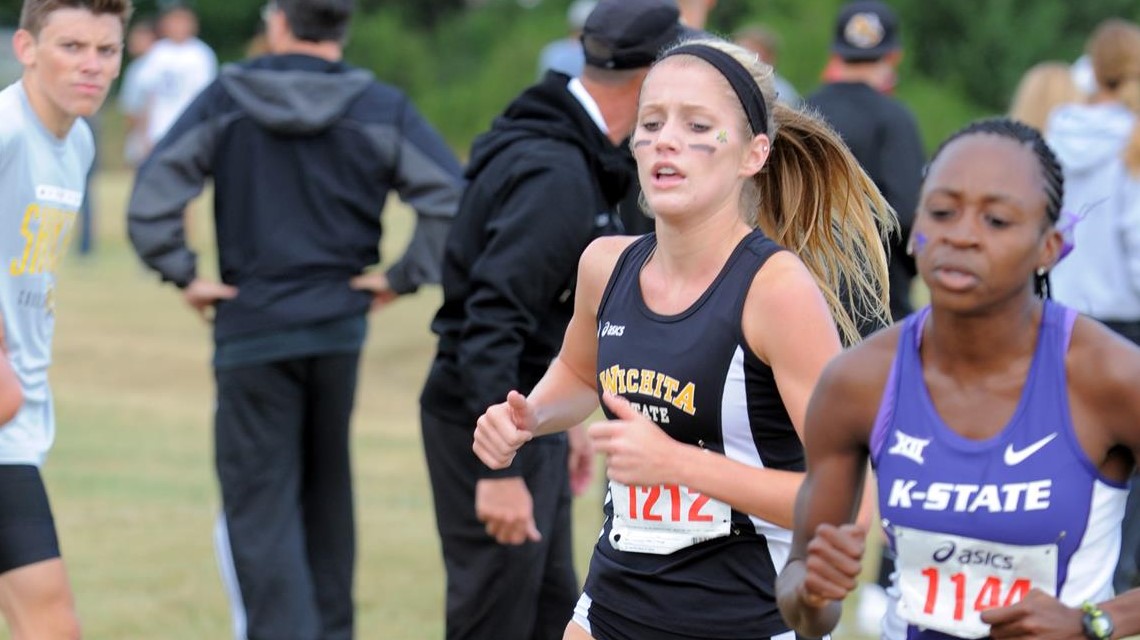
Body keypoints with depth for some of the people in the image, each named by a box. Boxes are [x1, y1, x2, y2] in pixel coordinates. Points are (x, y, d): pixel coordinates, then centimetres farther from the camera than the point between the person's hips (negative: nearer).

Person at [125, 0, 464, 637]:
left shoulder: (224, 101, -3)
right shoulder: (382, 110, -1)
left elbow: (151, 200, -11)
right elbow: (452, 199, -11)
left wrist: (186, 276, -1)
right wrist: (402, 277, -2)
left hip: (251, 331, -2)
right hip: (341, 330, 2)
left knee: (259, 510, -1)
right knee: (327, 498, 19)